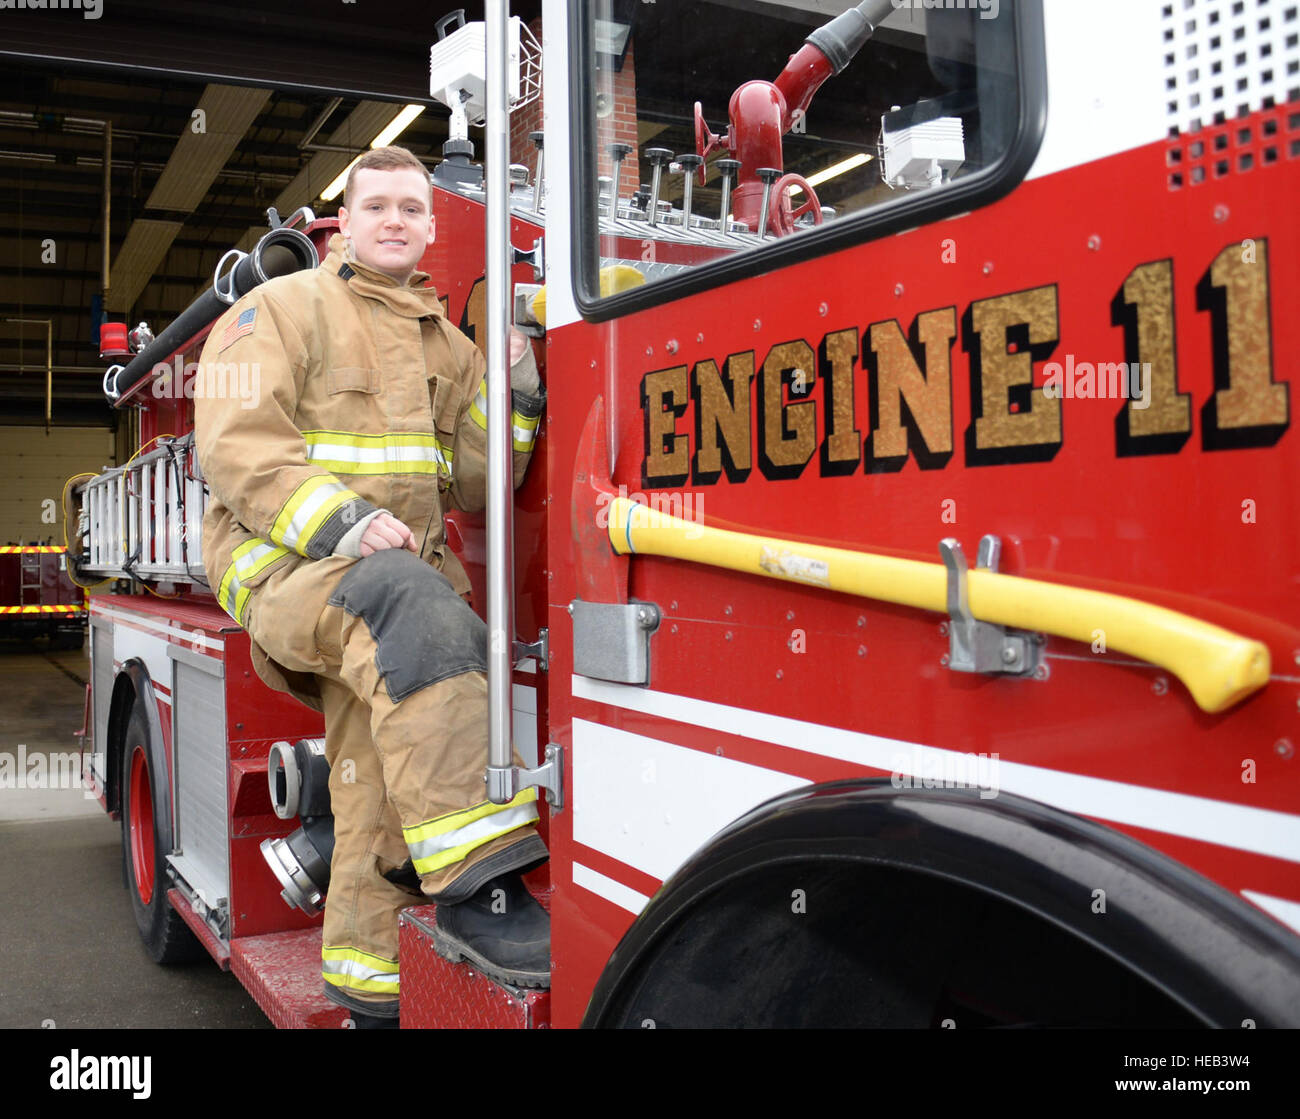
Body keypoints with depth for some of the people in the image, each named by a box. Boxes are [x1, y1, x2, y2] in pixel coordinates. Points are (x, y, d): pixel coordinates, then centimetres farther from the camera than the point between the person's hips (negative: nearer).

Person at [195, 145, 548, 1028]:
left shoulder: (448, 345, 19)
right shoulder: (284, 308, 2)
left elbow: (471, 484, 15)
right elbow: (237, 446, -10)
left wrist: (514, 397, 0)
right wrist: (340, 524, -22)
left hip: (399, 566, 6)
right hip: (283, 558, -6)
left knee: (382, 789, 1)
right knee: (417, 606, -37)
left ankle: (369, 981, 13)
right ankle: (475, 889, -39)